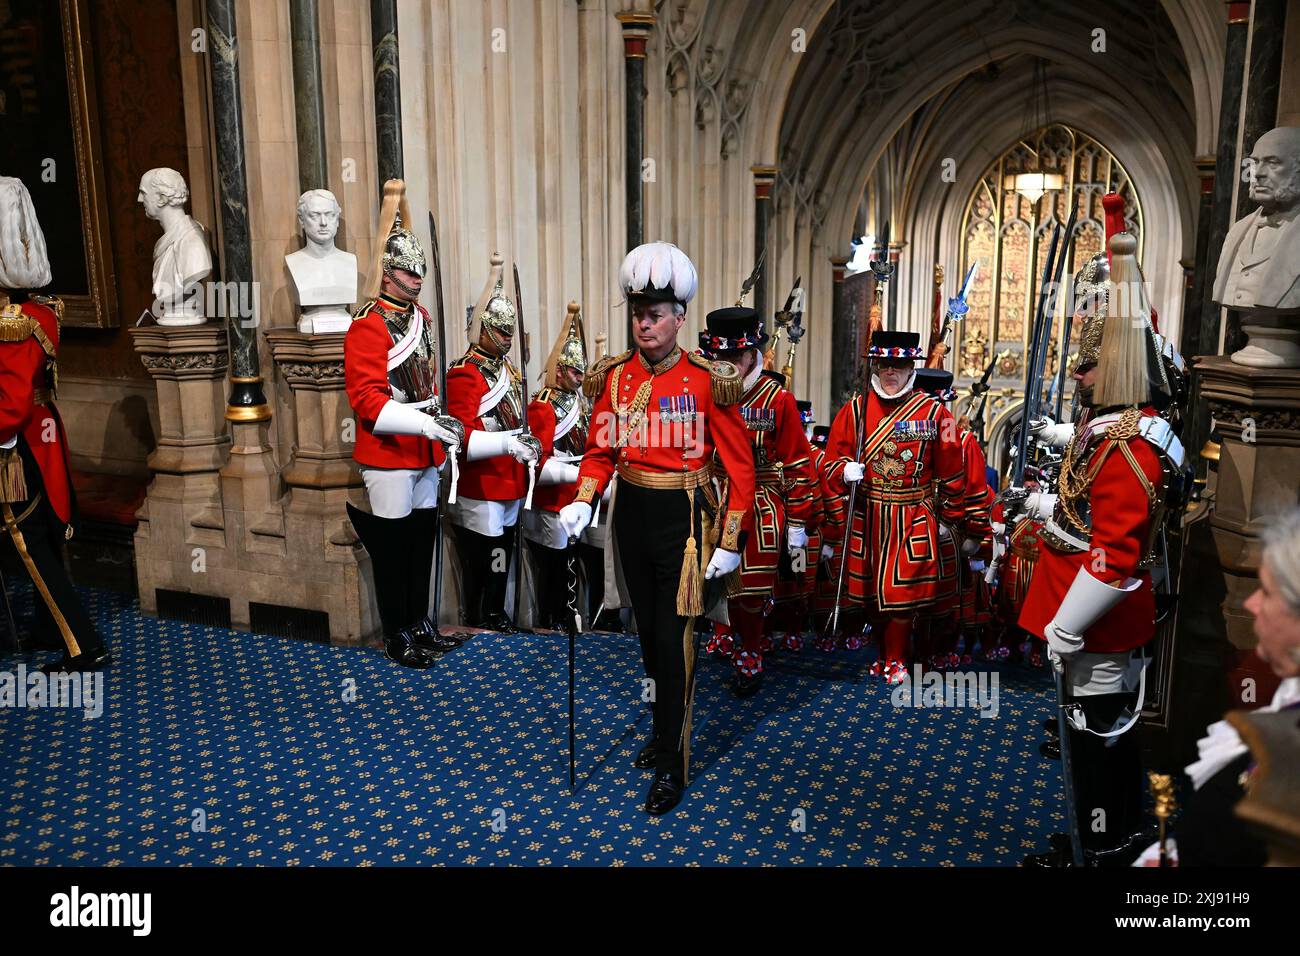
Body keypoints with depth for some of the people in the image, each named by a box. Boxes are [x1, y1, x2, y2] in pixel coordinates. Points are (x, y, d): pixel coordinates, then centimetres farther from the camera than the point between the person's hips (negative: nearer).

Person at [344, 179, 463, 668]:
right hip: (388, 454, -8)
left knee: (422, 538, 14)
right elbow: (368, 399, -22)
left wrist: (440, 429, 21)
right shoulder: (368, 326, -14)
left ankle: (420, 623, 27)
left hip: (424, 451, 8)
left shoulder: (421, 316, 12)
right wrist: (425, 425, -29)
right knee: (392, 545, 2)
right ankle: (396, 636, 13)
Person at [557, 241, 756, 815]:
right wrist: (583, 501, -12)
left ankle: (672, 765, 10)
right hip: (631, 514, 5)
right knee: (647, 631, 17)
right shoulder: (615, 376, 1)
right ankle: (664, 730, 36)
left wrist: (730, 543, -11)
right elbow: (600, 450, 6)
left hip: (683, 517, -5)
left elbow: (739, 466, -9)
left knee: (673, 639, -3)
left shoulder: (707, 381, -12)